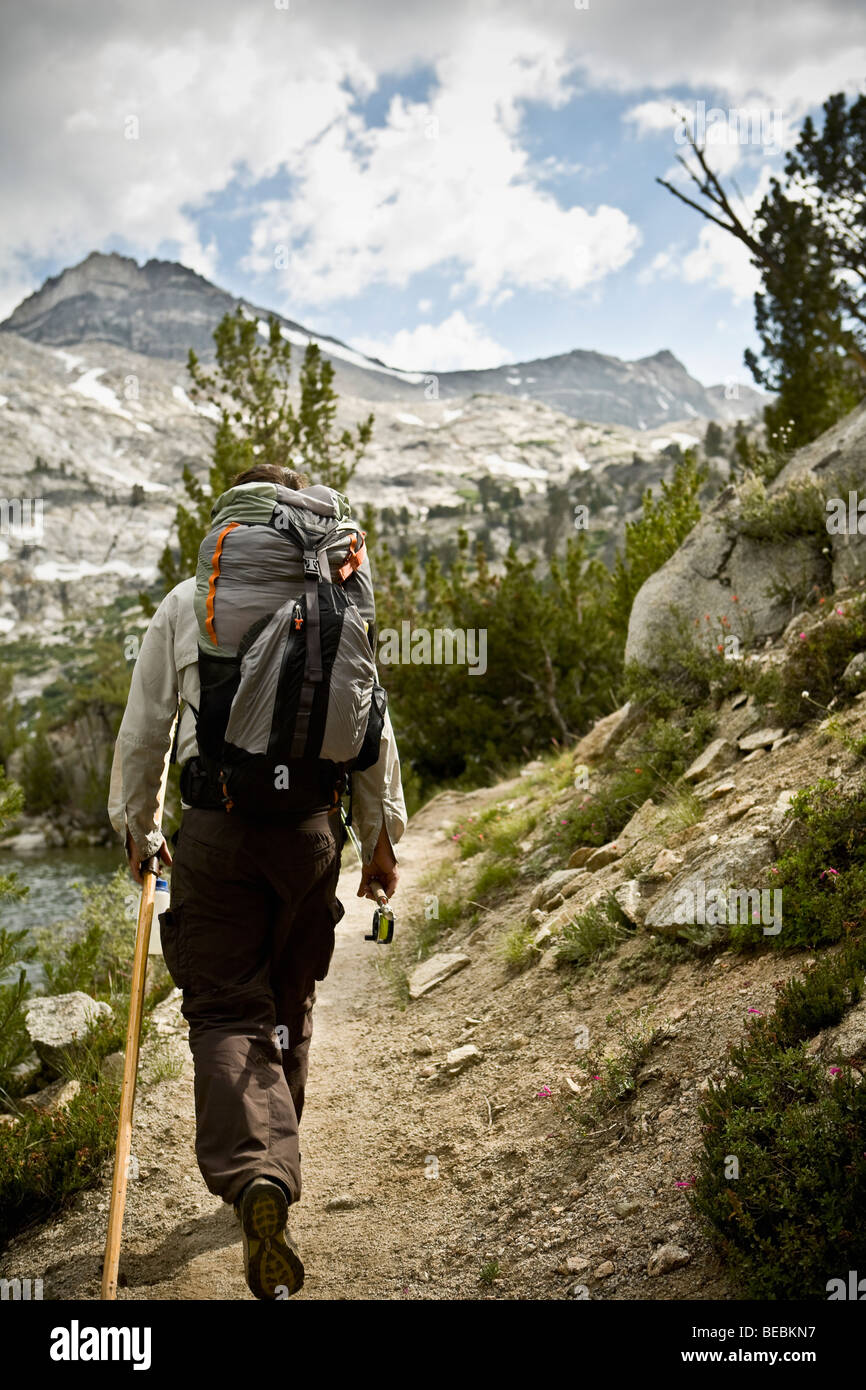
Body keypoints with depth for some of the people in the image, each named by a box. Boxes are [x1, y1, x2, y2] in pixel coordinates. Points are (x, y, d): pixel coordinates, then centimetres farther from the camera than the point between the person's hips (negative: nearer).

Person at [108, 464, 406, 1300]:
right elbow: (372, 729, 6)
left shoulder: (183, 604, 3)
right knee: (290, 1002, 18)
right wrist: (381, 835, 16)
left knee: (224, 1007, 2)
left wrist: (136, 828, 19)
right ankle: (269, 1158, 31)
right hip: (312, 825, 2)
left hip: (215, 828, -1)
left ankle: (253, 1173, -18)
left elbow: (143, 729, 6)